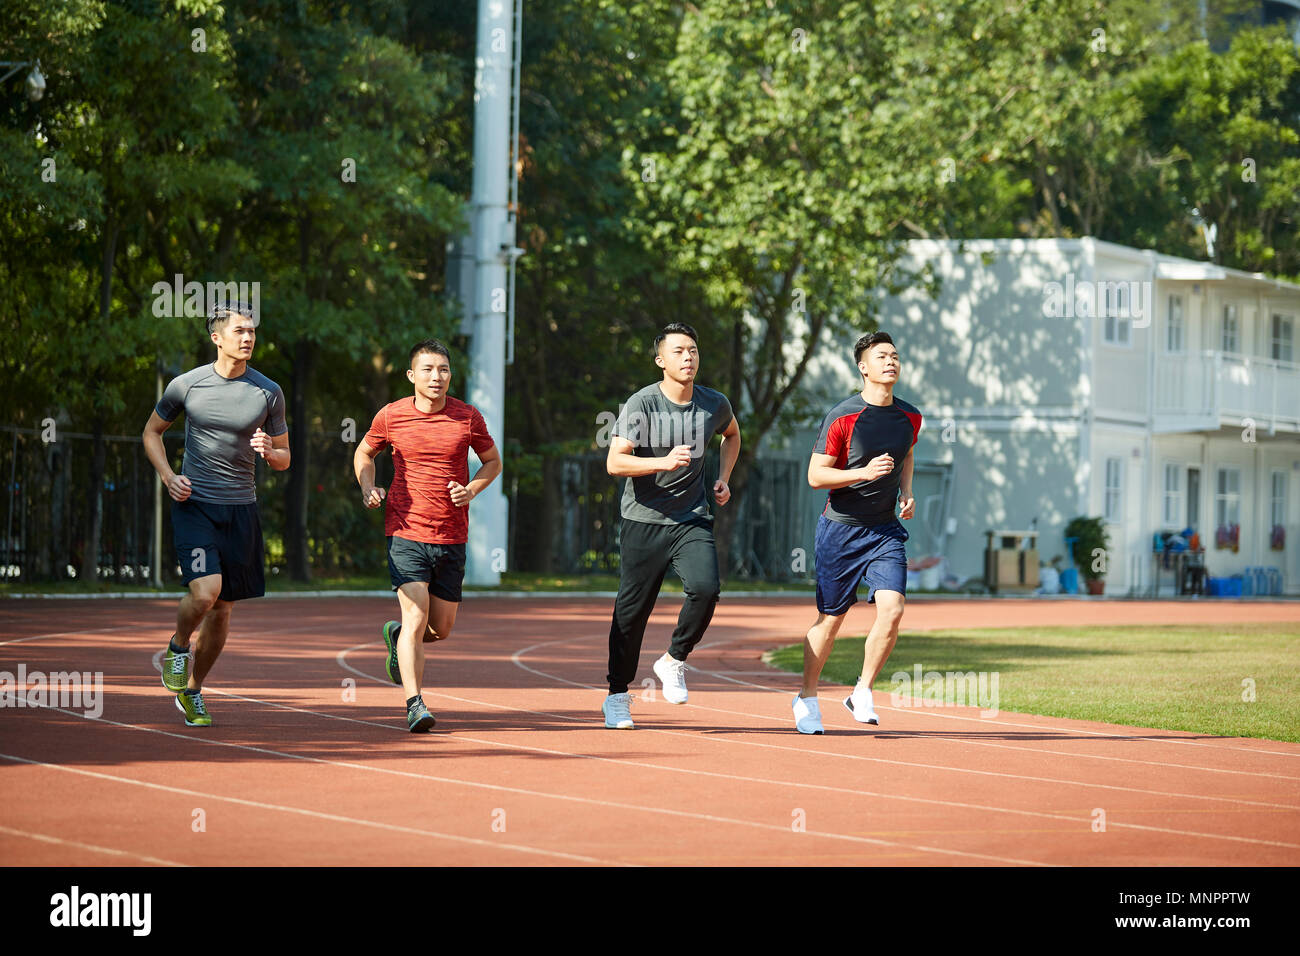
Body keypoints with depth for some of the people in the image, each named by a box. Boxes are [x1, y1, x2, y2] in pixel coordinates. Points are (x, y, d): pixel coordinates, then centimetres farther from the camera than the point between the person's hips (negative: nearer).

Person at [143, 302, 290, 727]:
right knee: (205, 591, -22)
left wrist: (270, 452, -14)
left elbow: (283, 459, 11)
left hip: (241, 509, 3)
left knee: (222, 609, 7)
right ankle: (177, 647, 9)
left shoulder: (269, 393, 1)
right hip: (194, 504, -3)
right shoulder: (186, 385, -3)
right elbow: (152, 431, 13)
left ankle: (192, 690, 25)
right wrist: (168, 476, -3)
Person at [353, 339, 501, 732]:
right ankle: (415, 705, -14)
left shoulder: (468, 417, 0)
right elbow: (364, 453, 17)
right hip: (406, 533, -2)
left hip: (452, 538, 2)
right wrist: (368, 488, -2)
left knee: (441, 629, 10)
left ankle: (397, 637, 43)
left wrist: (471, 490, -5)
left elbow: (492, 461, 14)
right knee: (416, 616, -17)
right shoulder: (390, 416, -2)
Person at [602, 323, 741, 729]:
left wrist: (723, 478, 13)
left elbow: (732, 434, 26)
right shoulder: (641, 404, -11)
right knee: (632, 609, 2)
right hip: (643, 521, -2)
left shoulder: (715, 404, 1)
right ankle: (617, 695, 19)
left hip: (692, 520, 2)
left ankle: (674, 661, 4)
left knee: (705, 589, -21)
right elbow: (615, 462, -19)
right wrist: (665, 462, -32)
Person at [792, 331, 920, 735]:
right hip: (840, 529, -4)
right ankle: (807, 697, 23)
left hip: (885, 530, 4)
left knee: (892, 609, -16)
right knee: (831, 619, 4)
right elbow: (815, 475, -10)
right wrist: (864, 472, -23)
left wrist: (906, 492, 8)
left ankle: (862, 693, 0)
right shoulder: (842, 417, -11)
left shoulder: (910, 418, 5)